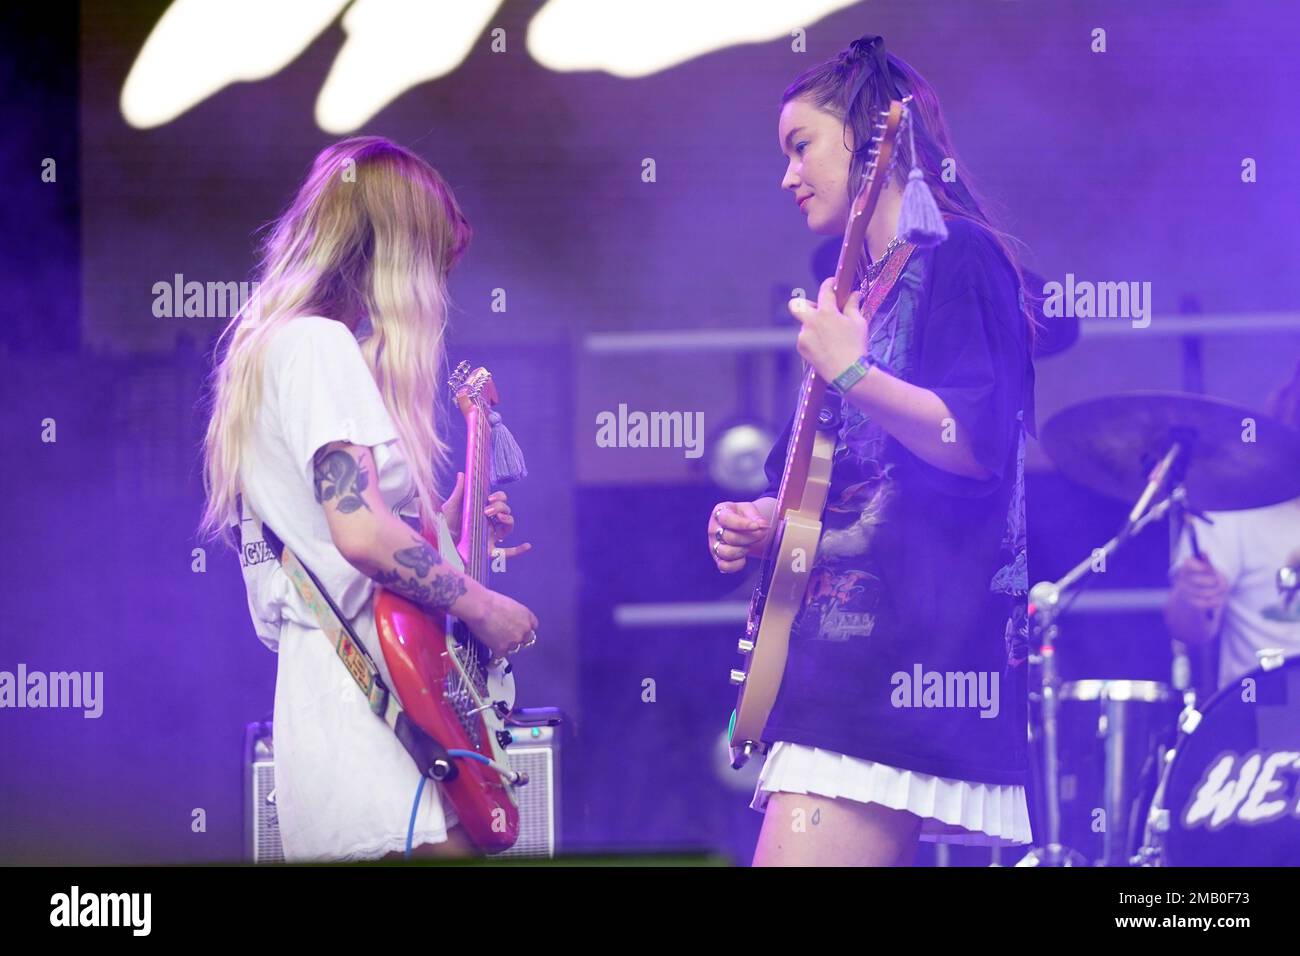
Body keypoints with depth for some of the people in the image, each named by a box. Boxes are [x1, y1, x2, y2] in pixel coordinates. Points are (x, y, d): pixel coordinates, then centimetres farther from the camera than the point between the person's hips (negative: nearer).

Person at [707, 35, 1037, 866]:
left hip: (909, 659, -10)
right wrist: (766, 519, 12)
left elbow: (979, 442, -16)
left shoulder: (960, 259, -4)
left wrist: (849, 372, -20)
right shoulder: (869, 287, 22)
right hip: (847, 649, 10)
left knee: (799, 850, -19)